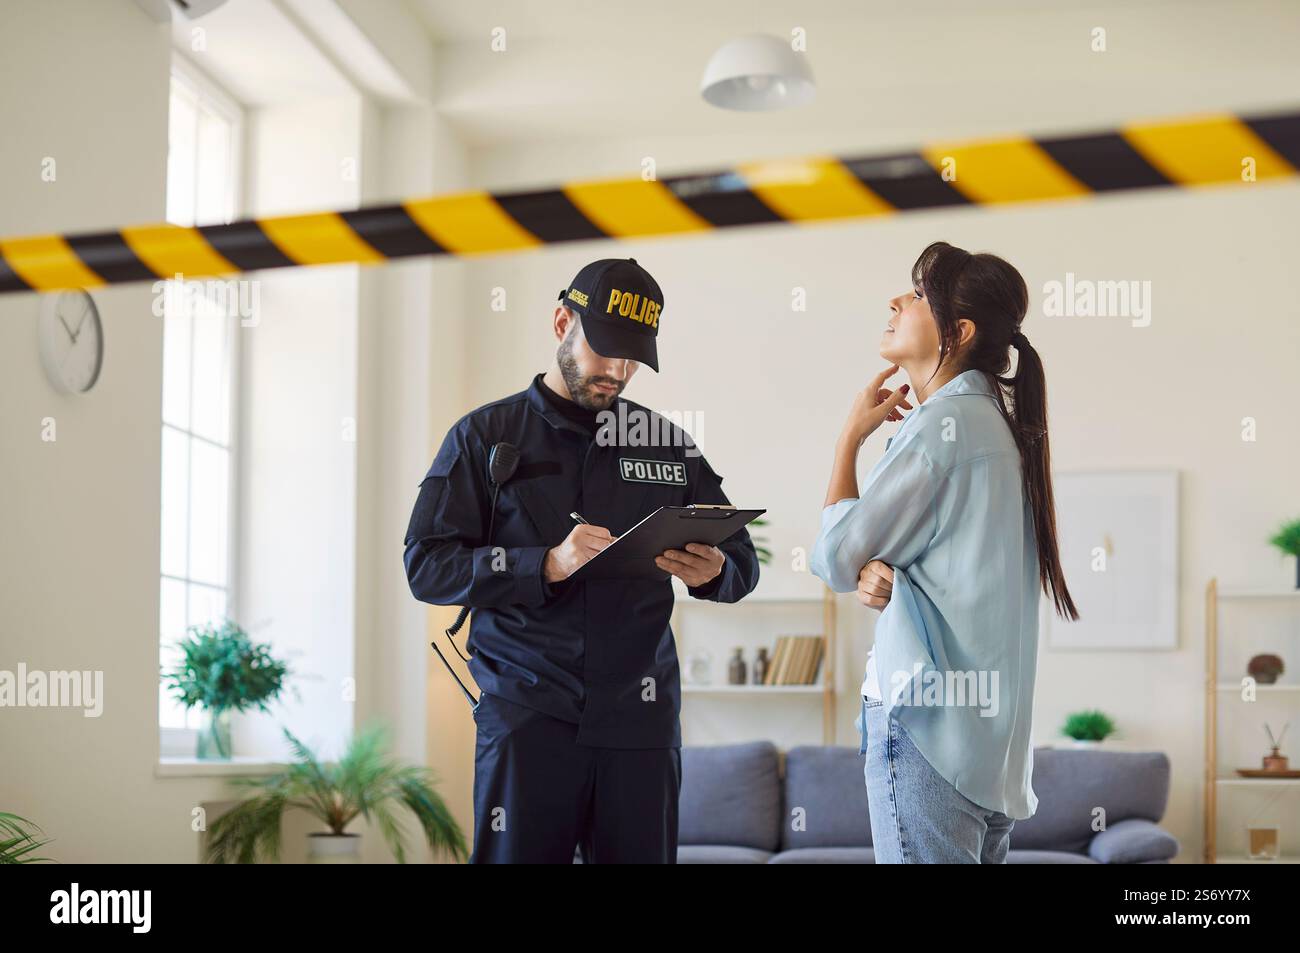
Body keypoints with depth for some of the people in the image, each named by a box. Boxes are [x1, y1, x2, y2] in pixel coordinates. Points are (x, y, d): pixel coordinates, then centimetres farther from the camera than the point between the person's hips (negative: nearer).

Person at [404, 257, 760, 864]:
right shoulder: (485, 436, 5)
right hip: (527, 715, -2)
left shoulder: (669, 445, 13)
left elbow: (744, 562, 15)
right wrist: (547, 565, -19)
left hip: (640, 720, 2)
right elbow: (427, 565, -4)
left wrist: (713, 572, -11)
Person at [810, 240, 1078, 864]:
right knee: (974, 855, 12)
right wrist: (879, 574, -6)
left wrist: (851, 436, 3)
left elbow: (835, 558, -9)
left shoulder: (944, 422, -13)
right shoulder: (996, 421, 17)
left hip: (929, 722, -10)